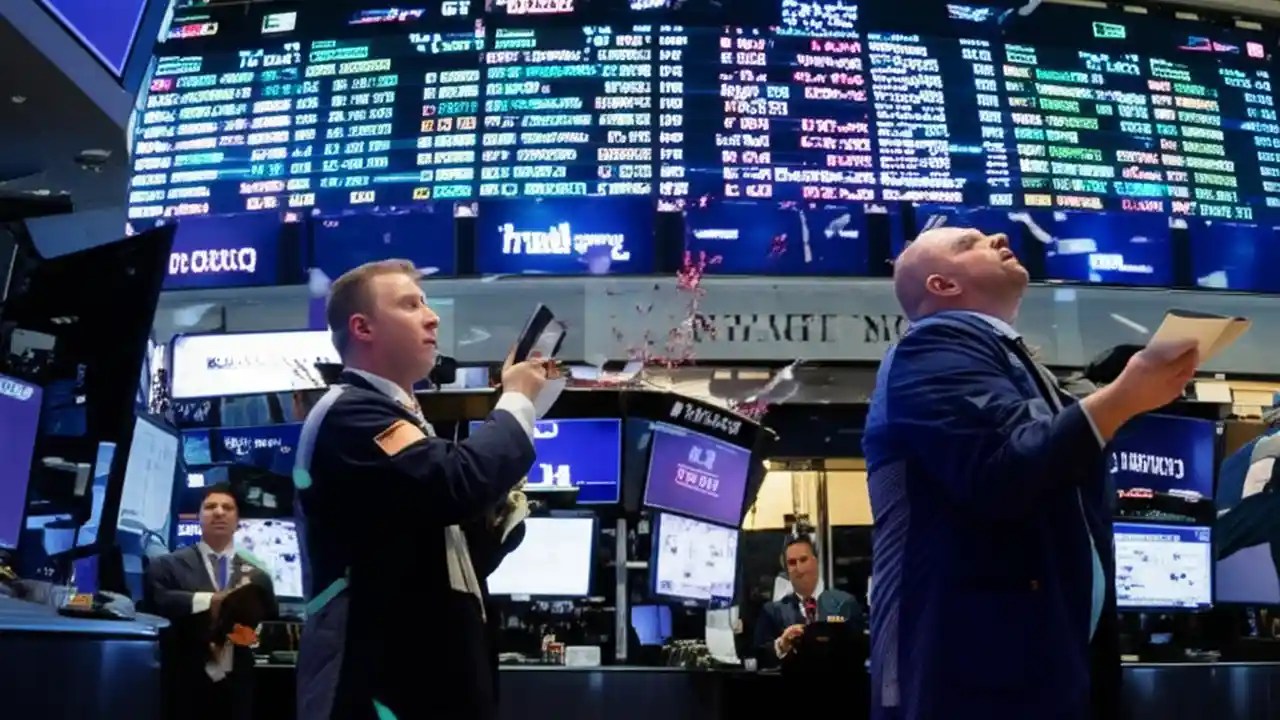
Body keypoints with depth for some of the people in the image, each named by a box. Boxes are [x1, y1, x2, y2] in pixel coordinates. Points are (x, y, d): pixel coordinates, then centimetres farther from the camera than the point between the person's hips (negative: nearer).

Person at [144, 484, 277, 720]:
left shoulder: (257, 574, 11)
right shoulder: (167, 565, 5)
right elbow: (154, 601, -13)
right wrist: (208, 601, -17)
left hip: (236, 690, 2)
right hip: (185, 687, -2)